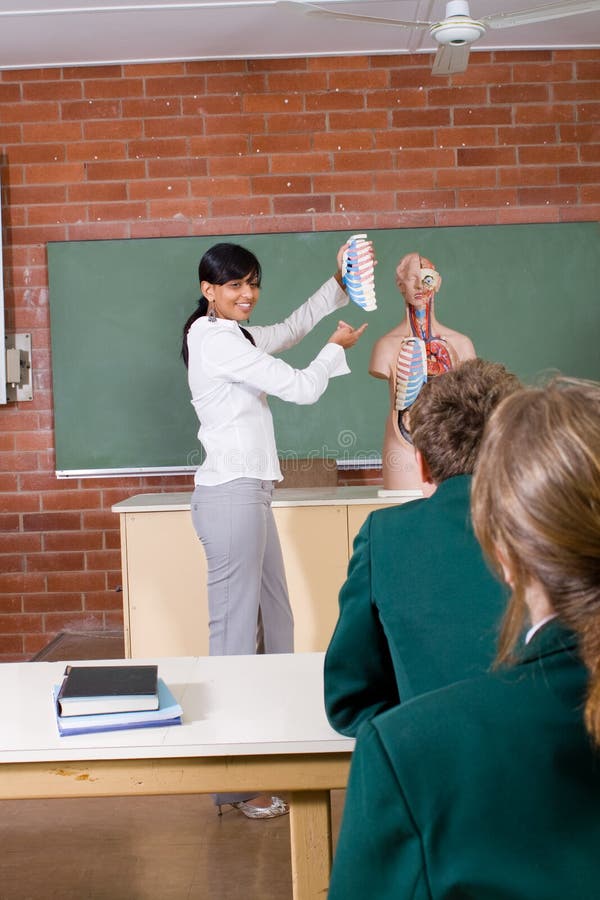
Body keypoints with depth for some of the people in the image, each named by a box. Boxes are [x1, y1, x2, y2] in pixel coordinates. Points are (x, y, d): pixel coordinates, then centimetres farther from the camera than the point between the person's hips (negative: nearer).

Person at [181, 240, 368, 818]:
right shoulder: (216, 340, -13)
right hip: (232, 494, -11)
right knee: (235, 631, -6)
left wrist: (338, 285, 22)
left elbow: (289, 329, 31)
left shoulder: (232, 336, 16)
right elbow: (301, 388, -13)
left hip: (250, 493, 11)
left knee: (275, 624, 15)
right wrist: (337, 348, 5)